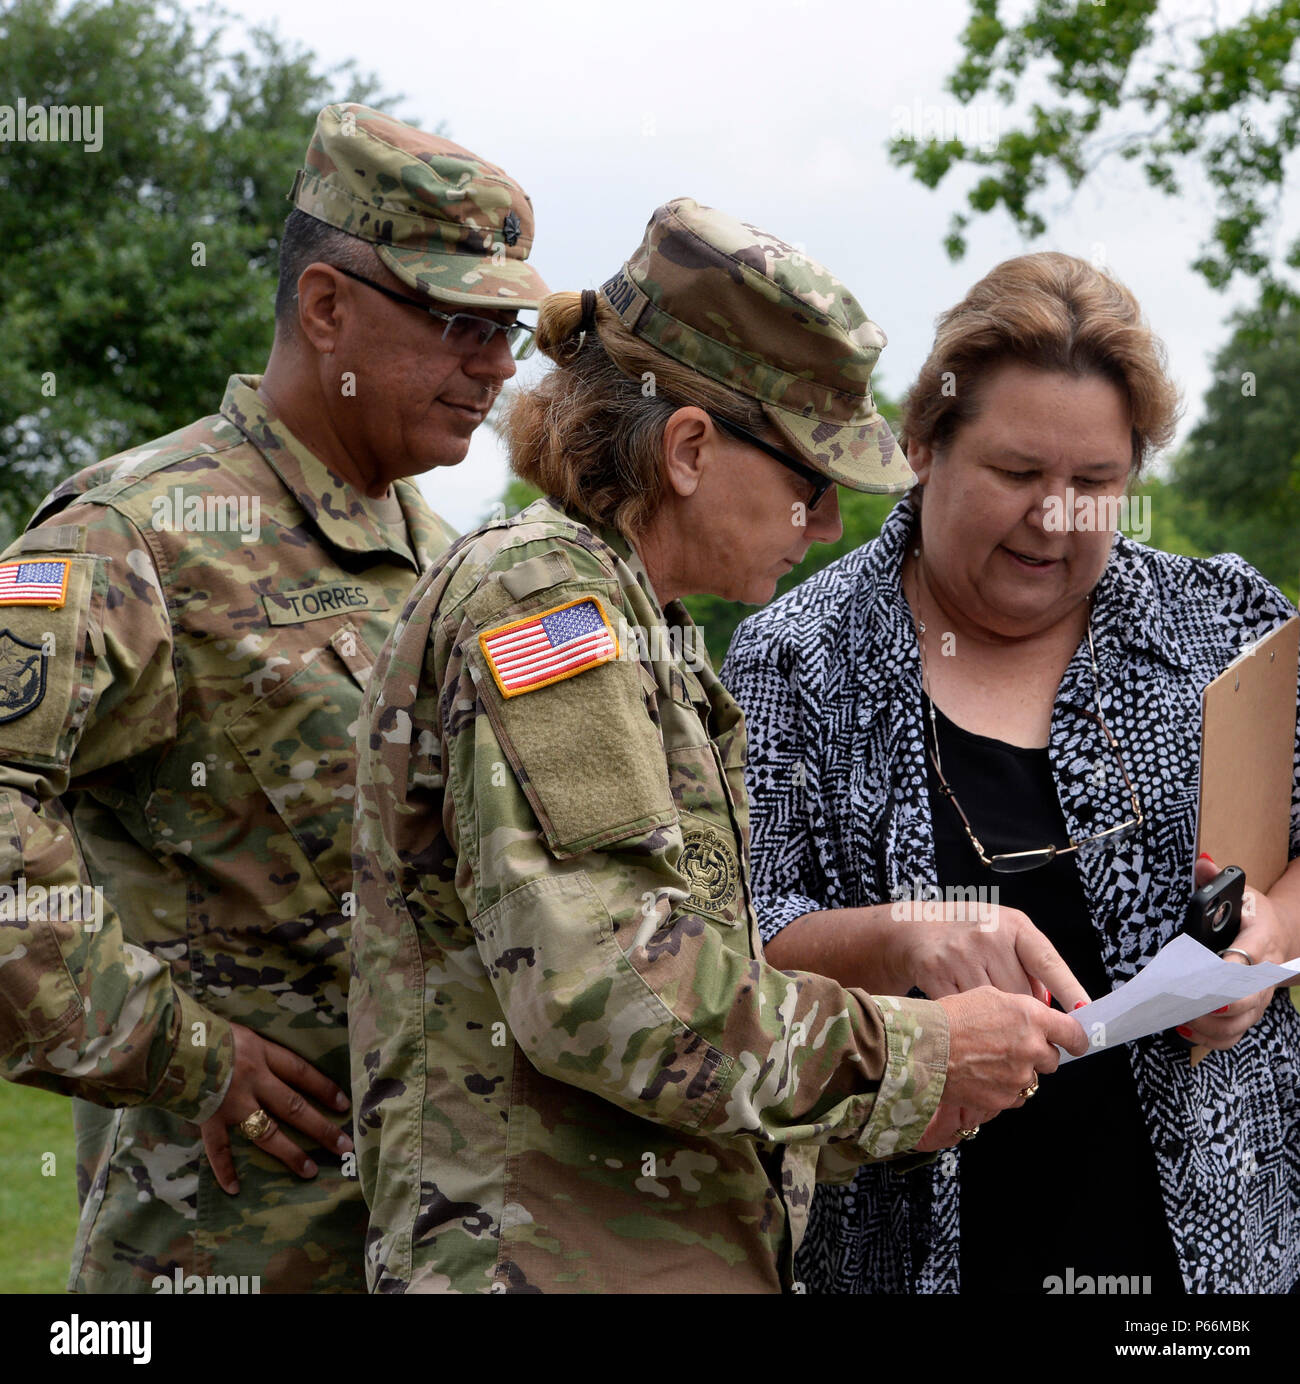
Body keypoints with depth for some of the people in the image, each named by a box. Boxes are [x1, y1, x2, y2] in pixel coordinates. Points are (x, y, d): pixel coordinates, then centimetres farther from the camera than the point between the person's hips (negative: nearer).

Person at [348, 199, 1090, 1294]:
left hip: (686, 1248, 9)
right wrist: (907, 1060, -15)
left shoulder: (627, 617, 19)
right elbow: (601, 985, -23)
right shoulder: (540, 597, -12)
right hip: (551, 1256, -9)